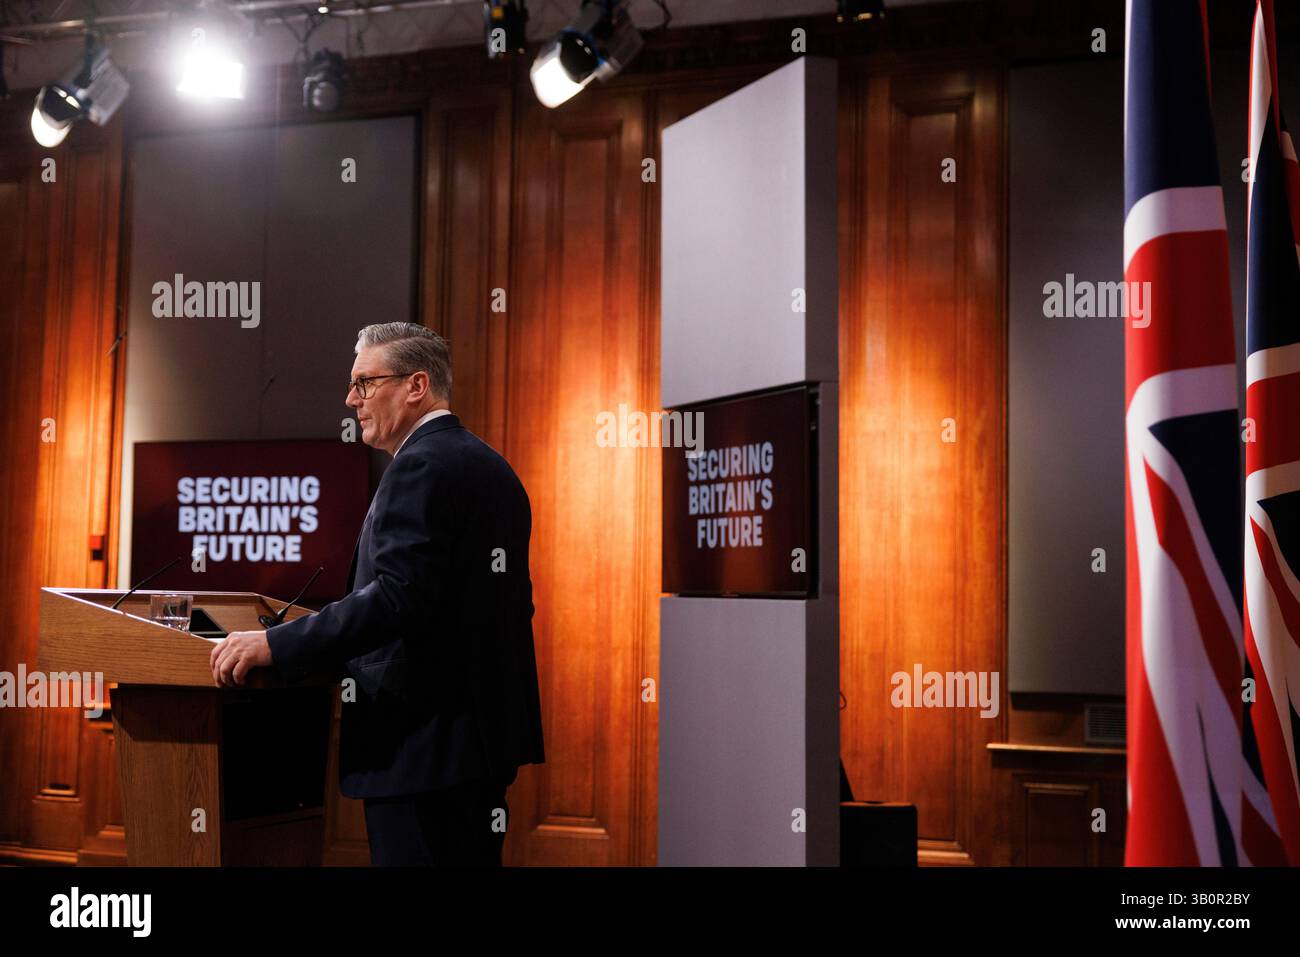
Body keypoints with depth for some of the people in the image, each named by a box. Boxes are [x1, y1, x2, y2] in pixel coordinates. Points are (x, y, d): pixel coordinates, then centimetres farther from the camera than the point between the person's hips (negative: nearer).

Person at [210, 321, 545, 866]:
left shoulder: (422, 465, -14)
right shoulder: (493, 468, 15)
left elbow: (398, 594, -25)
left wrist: (274, 645, -23)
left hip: (424, 738, -10)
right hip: (485, 734, 10)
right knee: (468, 859, 15)